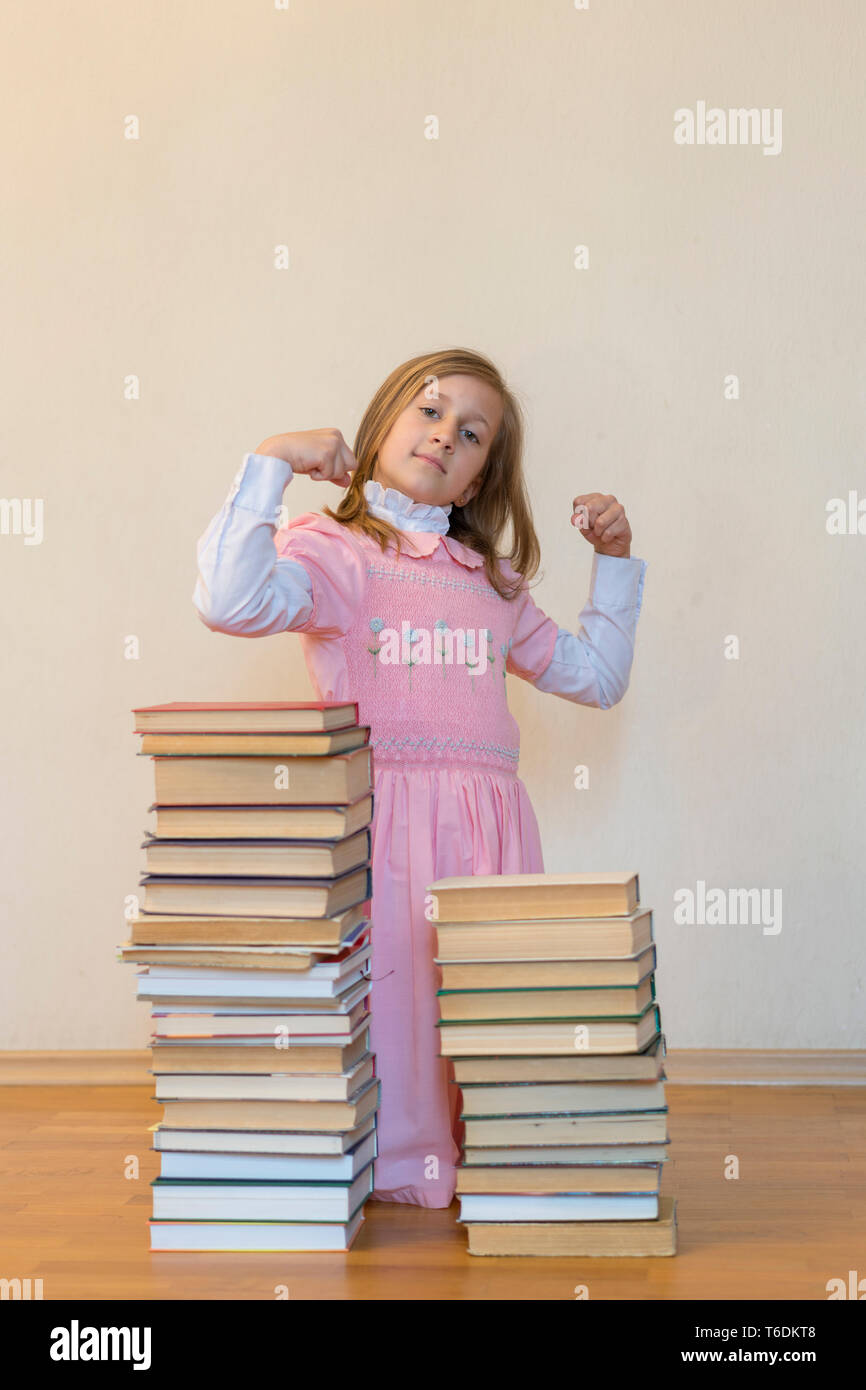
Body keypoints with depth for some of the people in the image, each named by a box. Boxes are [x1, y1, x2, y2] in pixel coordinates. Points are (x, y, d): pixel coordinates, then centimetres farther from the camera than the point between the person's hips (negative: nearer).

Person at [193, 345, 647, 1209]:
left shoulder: (490, 581, 22)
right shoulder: (332, 548, 2)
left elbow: (595, 675, 30)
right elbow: (230, 602, -20)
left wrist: (615, 558, 23)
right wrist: (269, 464, -14)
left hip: (490, 827, 6)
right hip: (386, 815, -6)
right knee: (393, 995, -8)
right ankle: (399, 1170, 6)